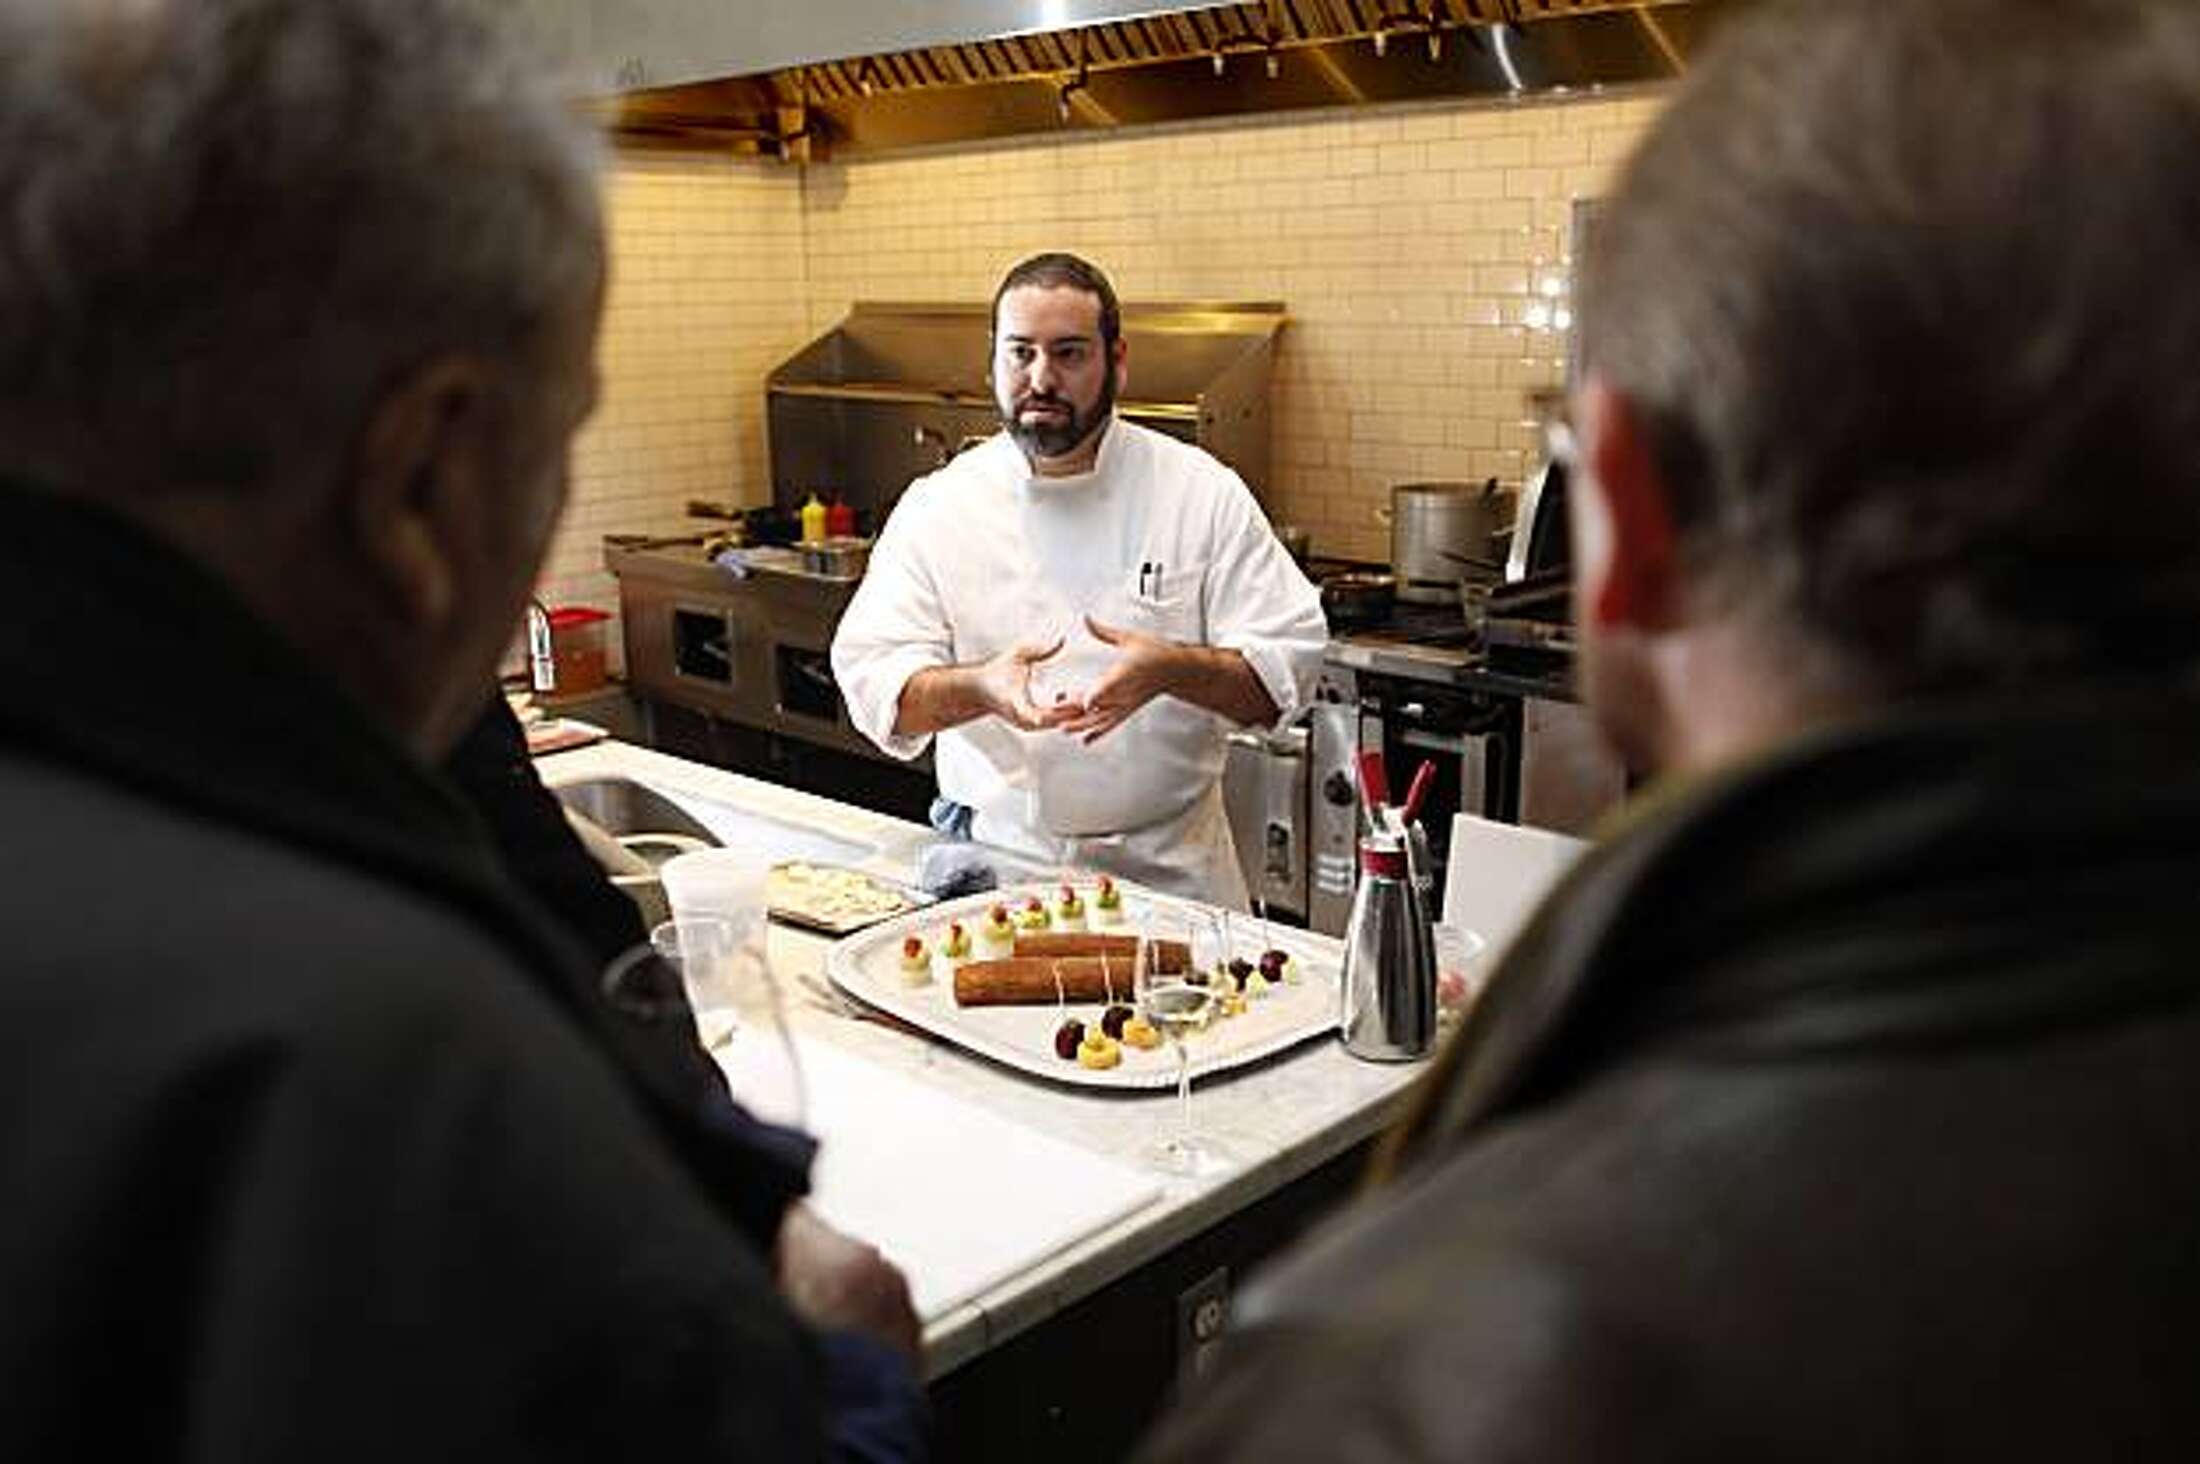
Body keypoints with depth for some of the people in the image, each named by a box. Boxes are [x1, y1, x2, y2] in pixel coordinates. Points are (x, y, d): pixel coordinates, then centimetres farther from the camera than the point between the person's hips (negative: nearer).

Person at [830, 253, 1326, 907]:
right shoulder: (937, 505, 3)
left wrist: (1173, 670, -22)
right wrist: (980, 688, -22)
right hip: (996, 858, 0)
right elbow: (872, 674, -2)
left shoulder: (1203, 493, 1)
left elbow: (1287, 667, -2)